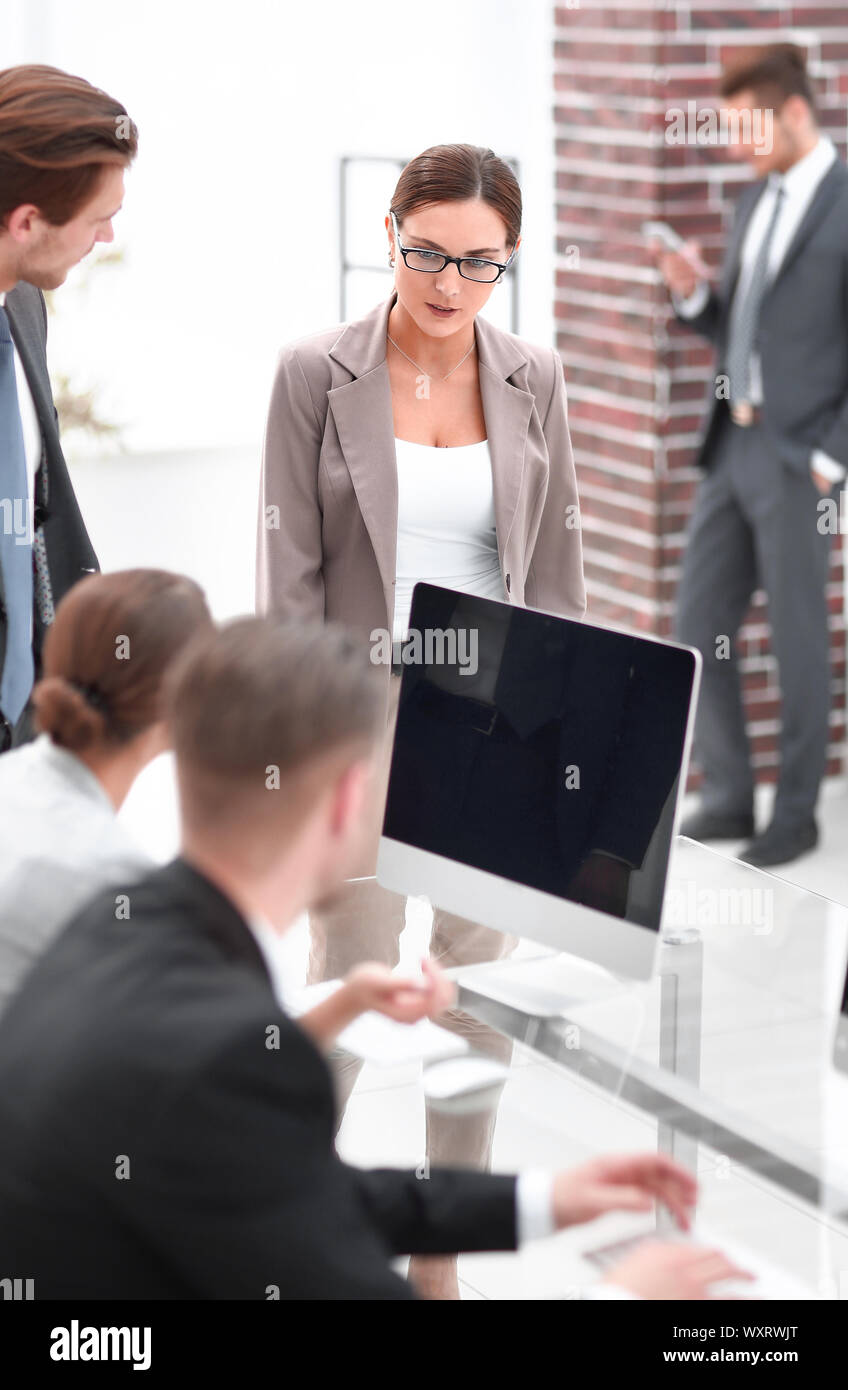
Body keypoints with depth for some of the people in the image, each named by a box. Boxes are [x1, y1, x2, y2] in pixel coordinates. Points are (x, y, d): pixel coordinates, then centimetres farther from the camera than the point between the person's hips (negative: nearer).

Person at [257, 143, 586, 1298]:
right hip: (369, 715, -3)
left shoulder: (534, 380, 3)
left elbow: (557, 572, 6)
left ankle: (443, 1256, 23)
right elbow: (290, 575, -6)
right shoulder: (317, 375, -6)